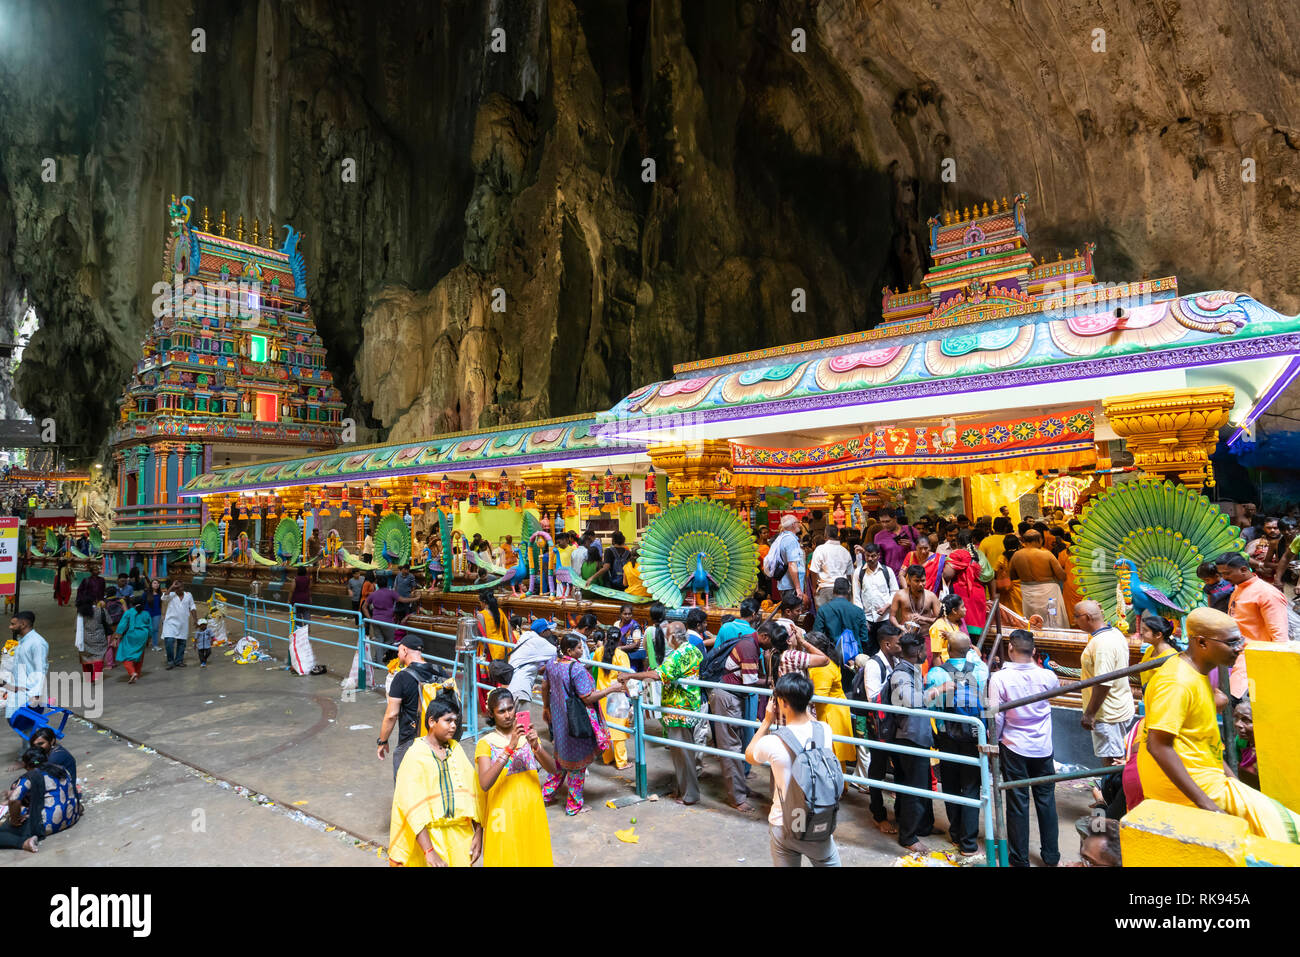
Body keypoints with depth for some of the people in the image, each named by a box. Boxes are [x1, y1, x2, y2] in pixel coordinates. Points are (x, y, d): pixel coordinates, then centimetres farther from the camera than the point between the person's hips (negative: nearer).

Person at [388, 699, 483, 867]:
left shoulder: (456, 748, 5)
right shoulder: (416, 754, -12)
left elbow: (472, 790, 4)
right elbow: (412, 806, -20)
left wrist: (478, 833, -1)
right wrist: (429, 852, -27)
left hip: (462, 835, 4)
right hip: (430, 836, -4)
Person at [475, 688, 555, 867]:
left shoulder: (527, 735, 3)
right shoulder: (486, 743, -8)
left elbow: (552, 769, -6)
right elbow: (484, 784, -22)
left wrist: (536, 746, -24)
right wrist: (509, 748, -28)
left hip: (532, 810, 3)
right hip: (504, 814, -3)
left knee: (534, 856, 13)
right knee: (507, 857, 6)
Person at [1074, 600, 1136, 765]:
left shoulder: (1102, 643, -26)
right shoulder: (1115, 633, 7)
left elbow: (1103, 683, -29)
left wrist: (1089, 714, -23)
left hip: (1108, 714, -10)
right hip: (1121, 707, 10)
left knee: (1113, 759, 0)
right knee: (1118, 756, 19)